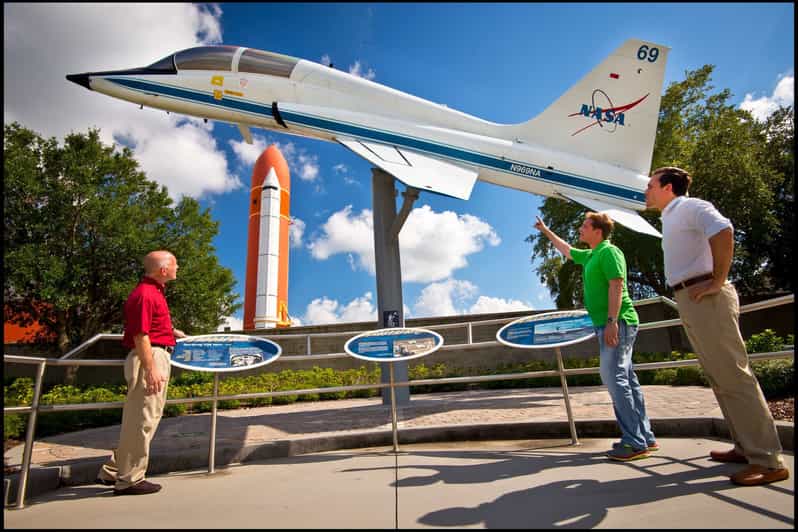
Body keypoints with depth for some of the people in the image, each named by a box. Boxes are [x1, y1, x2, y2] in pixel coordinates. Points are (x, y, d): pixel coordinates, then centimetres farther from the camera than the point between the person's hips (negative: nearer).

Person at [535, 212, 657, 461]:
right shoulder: (590, 255, 20)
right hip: (608, 324, 10)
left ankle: (635, 443, -8)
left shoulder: (609, 252, -8)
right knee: (625, 378, 10)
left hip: (617, 322, -10)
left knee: (614, 377, -12)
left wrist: (612, 321, -25)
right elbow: (566, 250, 36)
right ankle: (644, 437, 16)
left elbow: (616, 286, -18)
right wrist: (545, 231, 43)